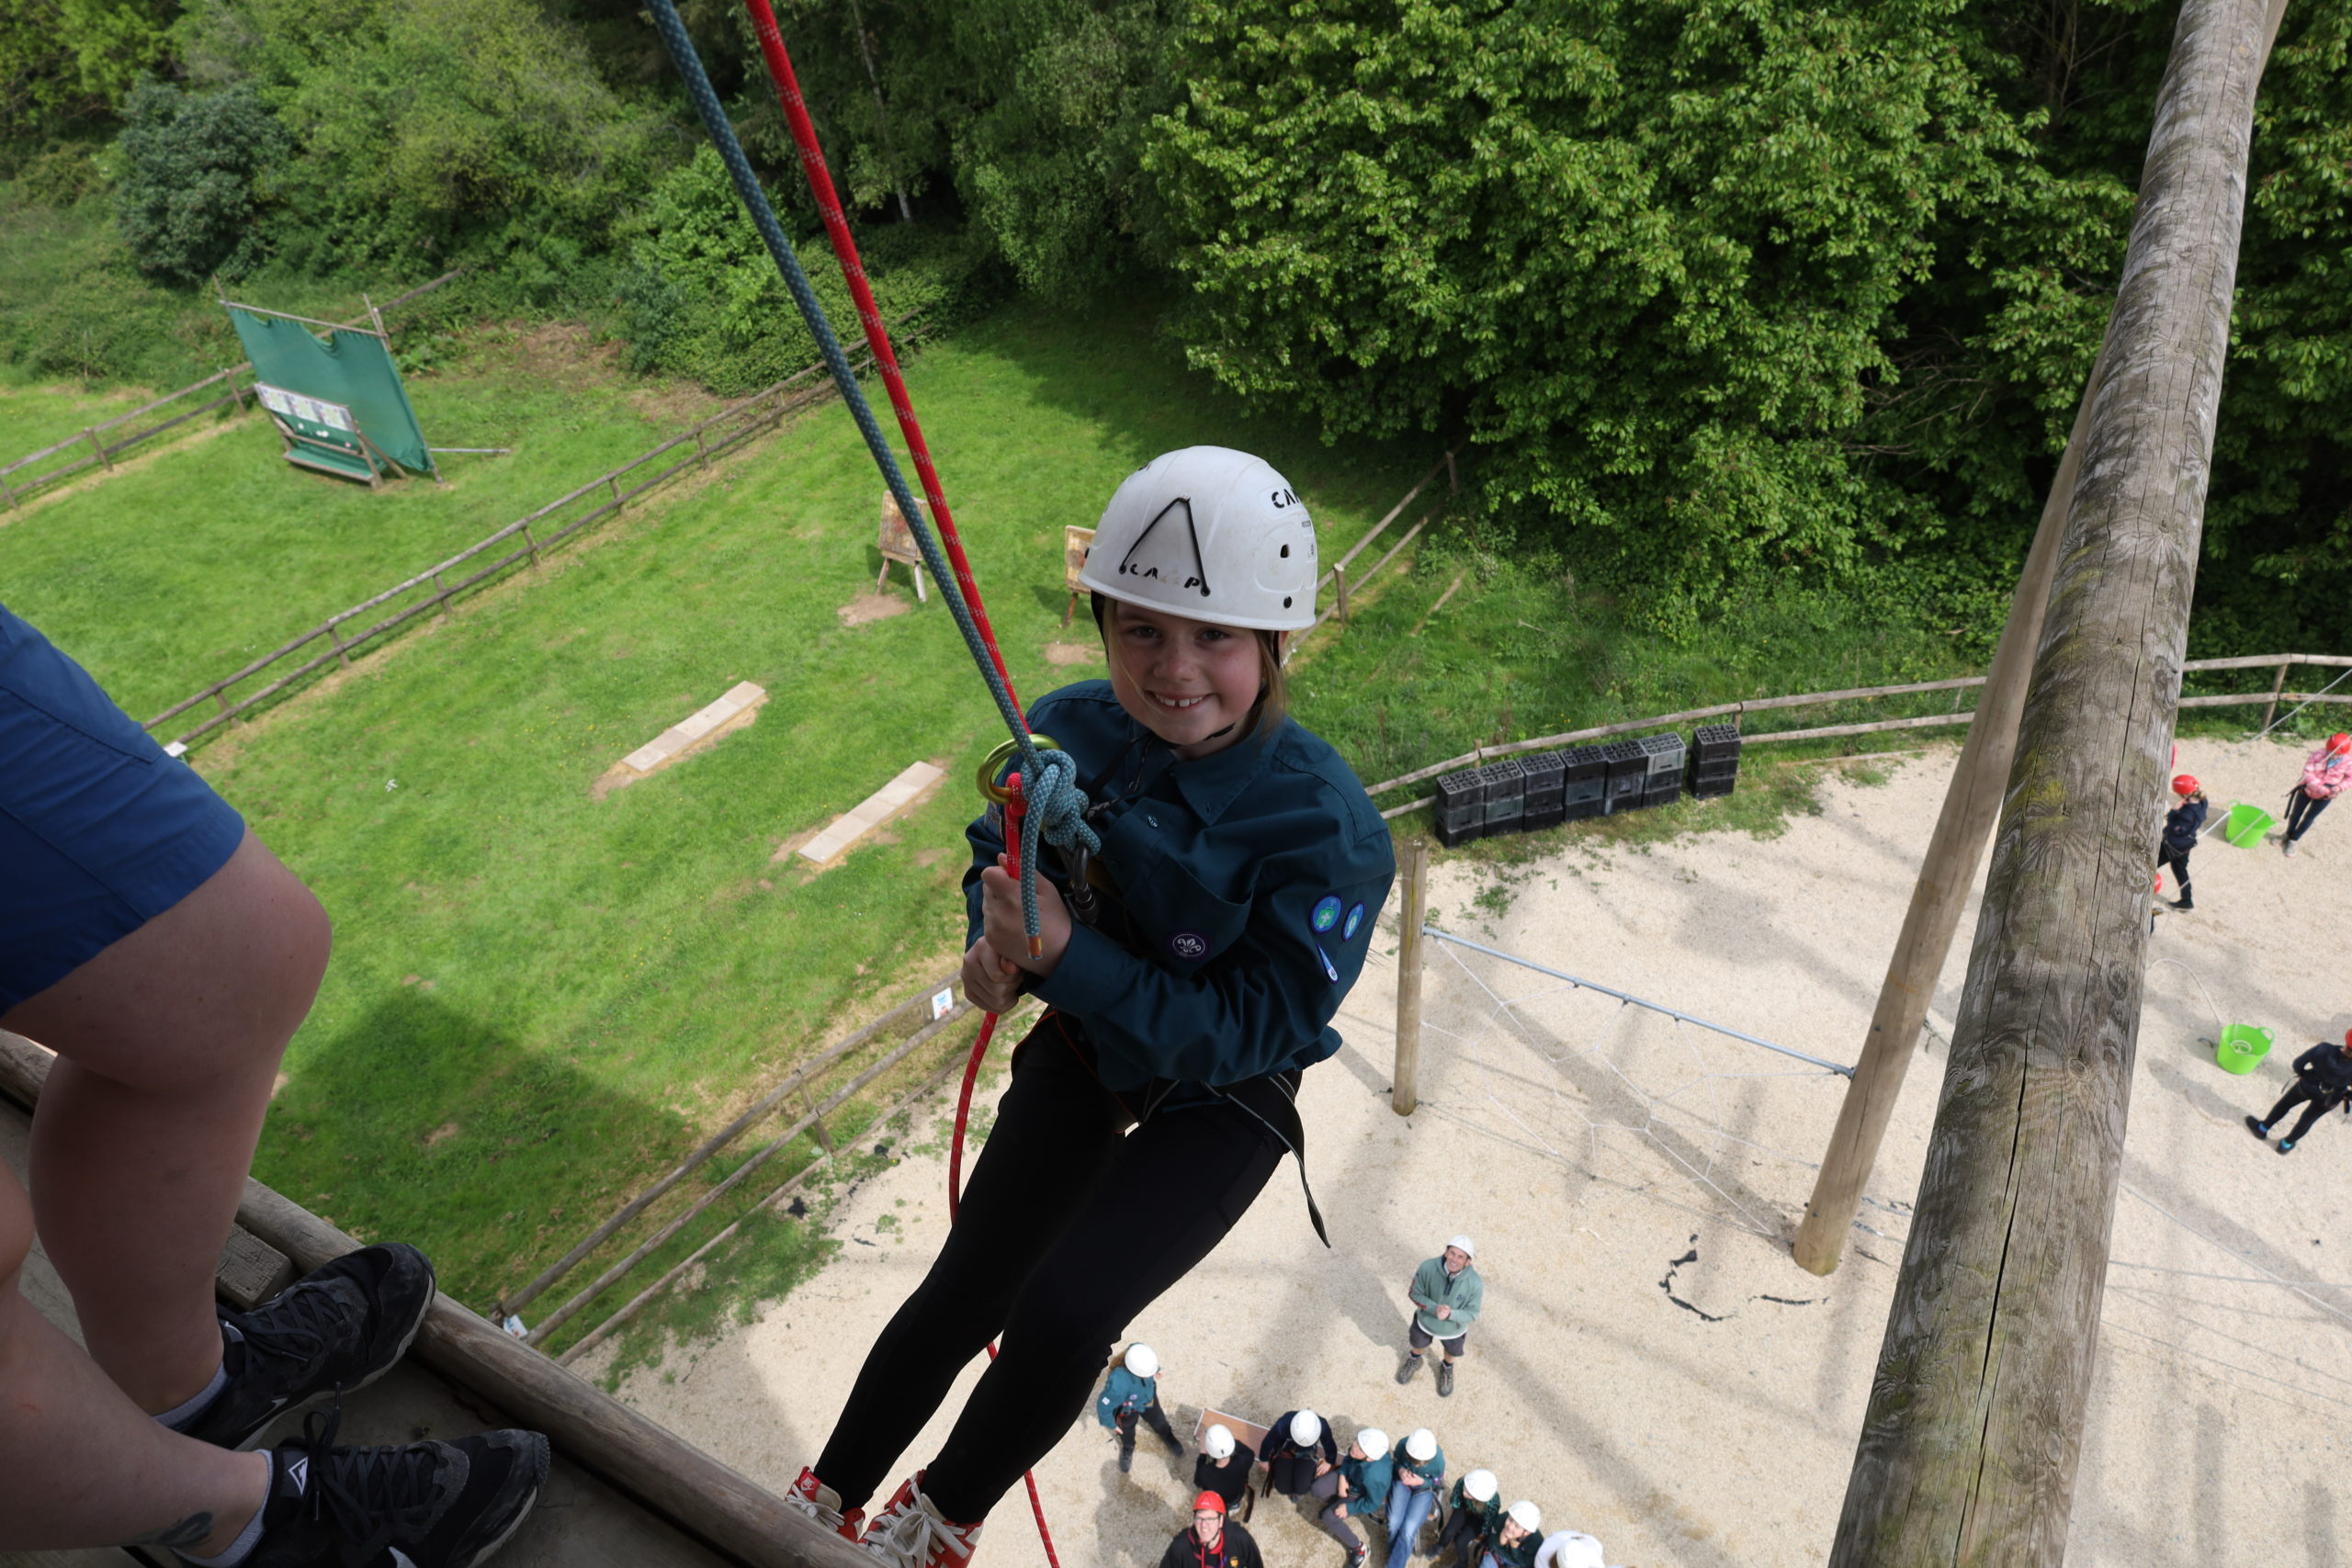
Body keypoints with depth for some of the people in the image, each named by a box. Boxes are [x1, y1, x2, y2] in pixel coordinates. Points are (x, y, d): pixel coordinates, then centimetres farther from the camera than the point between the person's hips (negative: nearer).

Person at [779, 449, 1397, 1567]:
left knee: (1064, 1311, -18)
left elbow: (1247, 1031, -29)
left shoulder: (1328, 832, -33)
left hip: (1222, 1098, -3)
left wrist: (1065, 955, -39)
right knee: (965, 1289, 5)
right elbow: (997, 849, 2)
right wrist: (994, 942, -21)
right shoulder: (1071, 729, -18)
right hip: (1087, 1043, 4)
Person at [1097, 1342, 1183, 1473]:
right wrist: (1111, 1424, -11)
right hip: (1127, 1408, -3)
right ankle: (1128, 1449, 63)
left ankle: (1167, 1435, 63)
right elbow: (1104, 1405, -30)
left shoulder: (1141, 1353, -39)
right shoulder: (1118, 1384, -50)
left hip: (1147, 1395, 3)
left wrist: (1155, 1373, 11)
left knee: (1157, 1419, 30)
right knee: (1127, 1428, 30)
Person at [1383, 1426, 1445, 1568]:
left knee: (1408, 1529, -16)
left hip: (1425, 1489, -2)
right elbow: (1396, 1462, -6)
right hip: (1402, 1482, 2)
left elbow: (1437, 1483, -12)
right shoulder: (1403, 1445, -29)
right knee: (1394, 1523, -13)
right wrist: (1401, 1470, -29)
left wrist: (1421, 1482, -32)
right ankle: (1396, 1555, 16)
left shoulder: (1438, 1460, -33)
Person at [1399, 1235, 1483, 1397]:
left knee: (1453, 1352, 32)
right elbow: (1415, 1293, -20)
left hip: (1453, 1328, 0)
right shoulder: (1428, 1268, -35)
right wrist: (1435, 1308, -37)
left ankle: (1447, 1368, 67)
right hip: (1425, 1321, 0)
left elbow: (1472, 1314, -22)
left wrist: (1450, 1314, -40)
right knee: (1418, 1344, 31)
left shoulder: (1474, 1283, -35)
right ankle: (1414, 1361, 66)